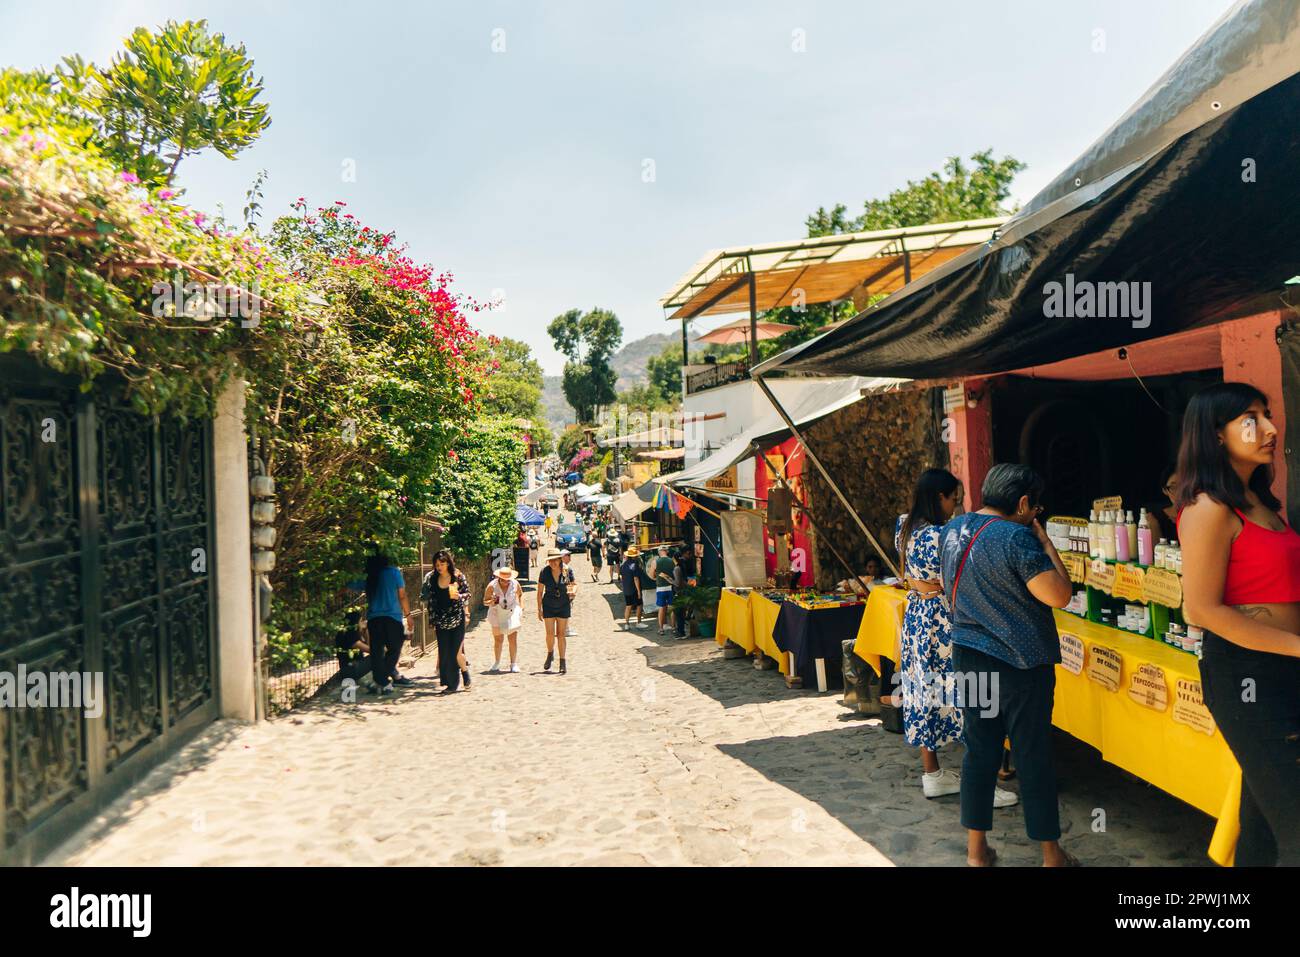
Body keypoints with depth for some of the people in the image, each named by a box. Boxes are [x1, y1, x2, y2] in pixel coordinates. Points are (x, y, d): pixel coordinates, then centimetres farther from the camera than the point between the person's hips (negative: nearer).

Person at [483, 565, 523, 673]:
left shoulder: (515, 584, -6)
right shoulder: (492, 585, -11)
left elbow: (520, 595, 15)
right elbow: (485, 601, -3)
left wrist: (521, 608, 6)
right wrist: (492, 602, -24)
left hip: (512, 614, 0)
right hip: (497, 615, 0)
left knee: (513, 640, -5)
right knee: (498, 640, 5)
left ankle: (514, 664, 2)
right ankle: (497, 663, 23)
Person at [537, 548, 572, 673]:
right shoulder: (544, 572, -10)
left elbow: (572, 587, 4)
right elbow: (539, 592, -3)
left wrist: (571, 593, -20)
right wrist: (539, 610, -2)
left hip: (563, 606, 0)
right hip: (548, 606, 0)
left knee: (561, 635, 3)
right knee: (550, 634, -5)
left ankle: (563, 662, 14)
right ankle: (550, 654, 24)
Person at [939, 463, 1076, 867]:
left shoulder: (952, 529, 5)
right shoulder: (1017, 538, -20)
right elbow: (1059, 595, -19)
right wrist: (1044, 542, -9)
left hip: (969, 656, 7)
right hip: (1020, 662, -6)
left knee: (979, 751, 13)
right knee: (1033, 757, 6)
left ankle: (976, 848, 22)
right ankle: (1051, 854, 20)